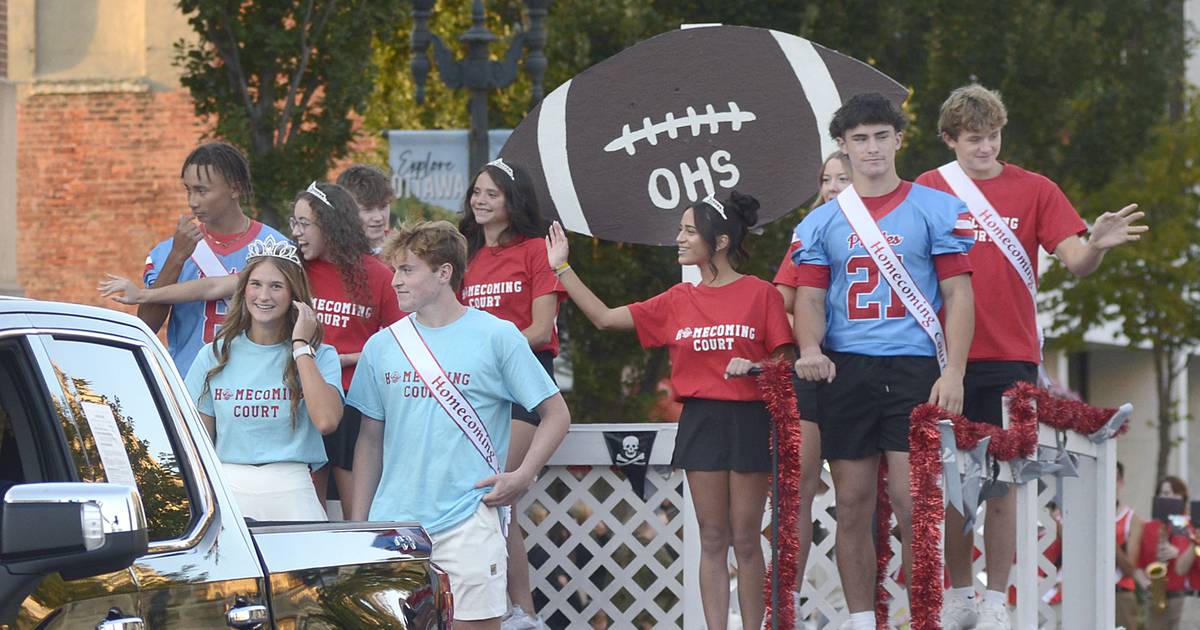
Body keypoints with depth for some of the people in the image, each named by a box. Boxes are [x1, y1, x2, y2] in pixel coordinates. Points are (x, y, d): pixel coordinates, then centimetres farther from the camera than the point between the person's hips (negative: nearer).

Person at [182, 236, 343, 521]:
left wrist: (301, 347, -6)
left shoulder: (320, 356, 5)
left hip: (292, 495, -1)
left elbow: (326, 421, -14)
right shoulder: (215, 356, 11)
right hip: (228, 492, 1)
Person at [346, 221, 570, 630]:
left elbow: (556, 415, 3)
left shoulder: (497, 337, -1)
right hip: (392, 522, 4)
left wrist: (523, 475, -9)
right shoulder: (383, 346, 10)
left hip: (469, 522, -4)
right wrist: (358, 523, 11)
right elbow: (371, 440, 16)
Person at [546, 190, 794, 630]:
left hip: (747, 420, -4)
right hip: (700, 420, 4)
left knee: (745, 539, 0)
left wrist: (755, 367, -20)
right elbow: (604, 317, 9)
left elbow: (785, 360, 0)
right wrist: (561, 268, 5)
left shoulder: (760, 294, -4)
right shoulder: (677, 302, 9)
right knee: (712, 539, 5)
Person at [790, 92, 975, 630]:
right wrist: (811, 347, -11)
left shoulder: (936, 210, 4)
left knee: (912, 503, -10)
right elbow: (810, 297, 10)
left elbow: (958, 294, 2)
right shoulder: (821, 222, 12)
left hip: (914, 370, -3)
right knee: (853, 506, 4)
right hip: (844, 370, 3)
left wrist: (953, 371, -8)